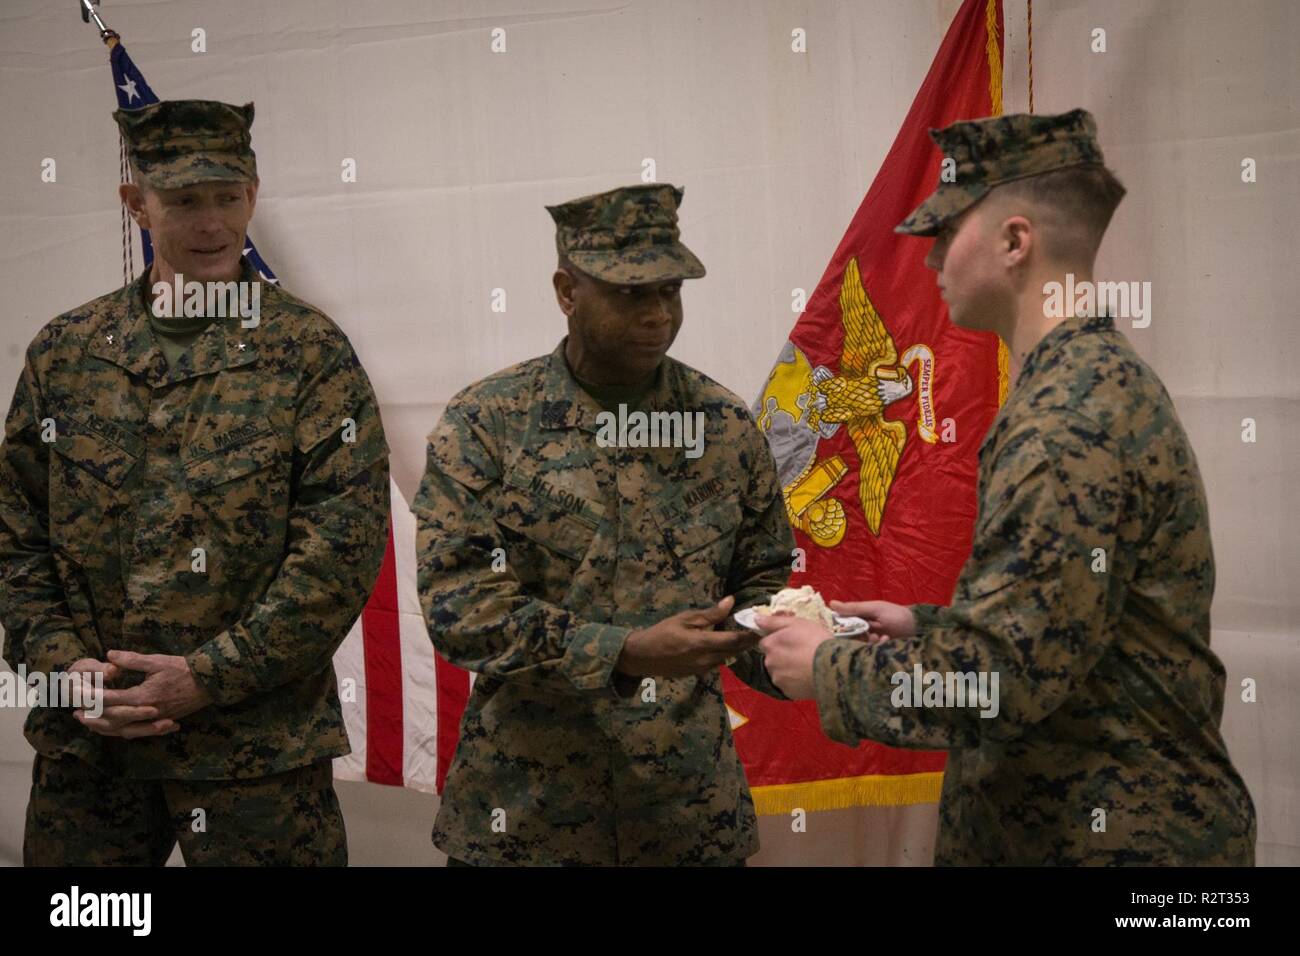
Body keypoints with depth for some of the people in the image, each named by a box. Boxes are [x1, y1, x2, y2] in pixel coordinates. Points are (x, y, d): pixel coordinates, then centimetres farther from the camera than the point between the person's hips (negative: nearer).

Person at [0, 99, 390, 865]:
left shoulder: (310, 352, -5)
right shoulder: (66, 350, 7)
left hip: (254, 739, -3)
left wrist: (209, 678, -14)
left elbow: (345, 548, -11)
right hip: (84, 739, 4)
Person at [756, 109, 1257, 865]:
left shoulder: (1069, 419, -23)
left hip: (1116, 835, -9)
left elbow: (1002, 678, -26)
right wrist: (925, 625, 10)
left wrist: (829, 669, -13)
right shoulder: (1104, 379, 9)